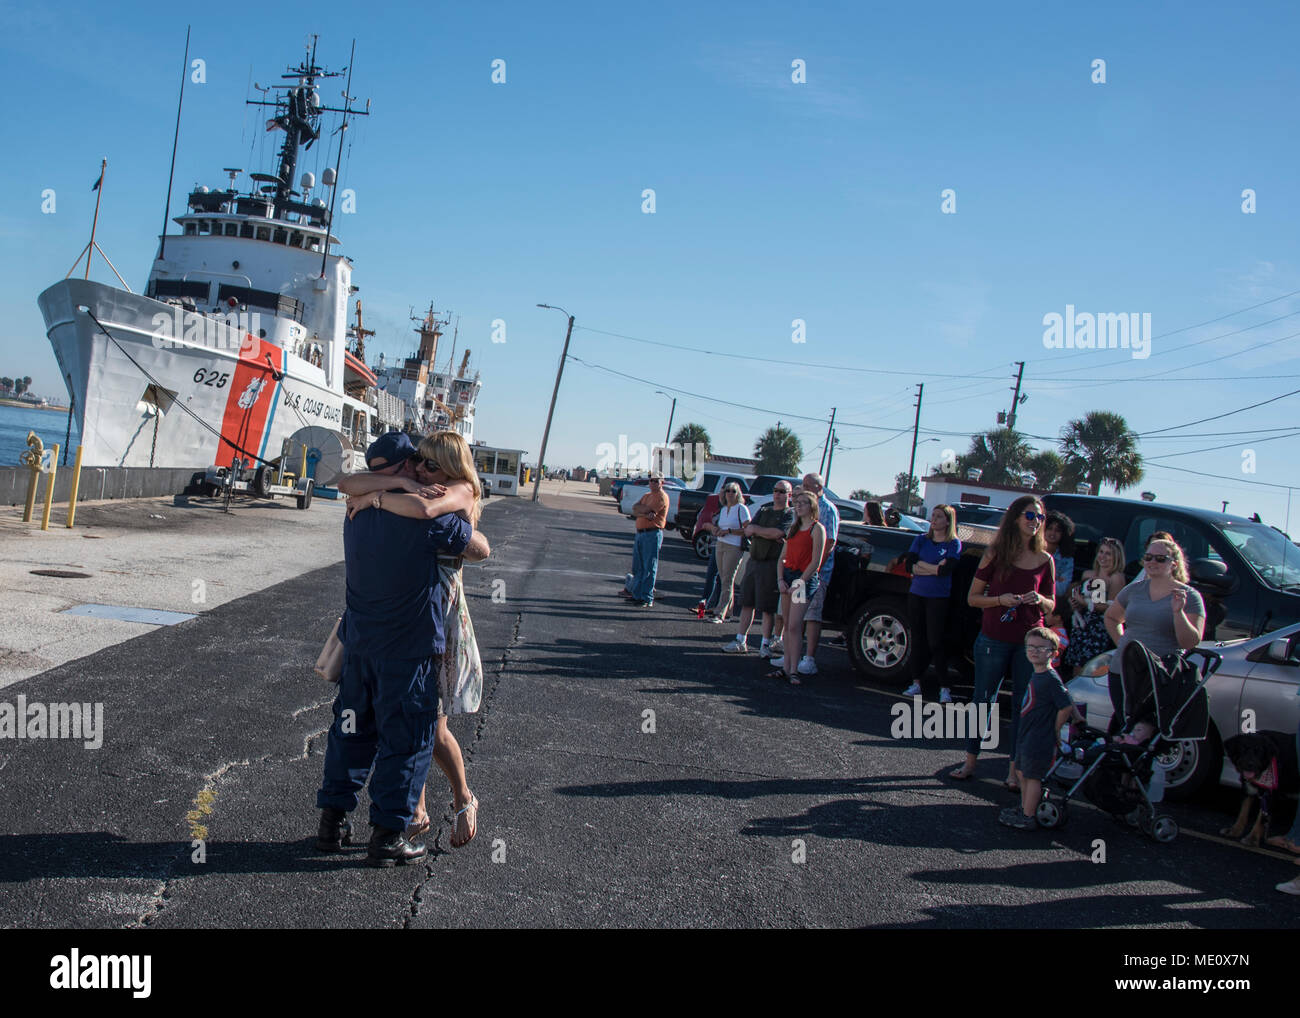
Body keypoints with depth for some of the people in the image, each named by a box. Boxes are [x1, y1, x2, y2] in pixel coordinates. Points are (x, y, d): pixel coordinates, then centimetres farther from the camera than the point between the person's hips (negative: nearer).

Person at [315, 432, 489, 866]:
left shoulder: (356, 515, 3)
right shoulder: (428, 517, -16)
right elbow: (481, 549, -3)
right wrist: (464, 524, 16)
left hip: (359, 642, 6)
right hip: (408, 649, -6)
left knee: (352, 730, 18)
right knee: (407, 738, 4)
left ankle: (332, 821, 25)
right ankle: (387, 833, 8)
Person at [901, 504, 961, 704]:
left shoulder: (954, 543, -1)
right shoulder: (921, 539, 11)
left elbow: (946, 569, -16)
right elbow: (910, 562, -2)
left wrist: (920, 568, -9)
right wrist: (935, 567, -11)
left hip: (939, 598, -4)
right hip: (916, 595, 4)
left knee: (936, 642, -6)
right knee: (918, 640, 6)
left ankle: (944, 688, -1)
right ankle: (917, 683, 13)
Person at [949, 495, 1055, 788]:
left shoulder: (1045, 560, 5)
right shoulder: (996, 554, 0)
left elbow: (1051, 605, 12)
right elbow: (973, 597, 2)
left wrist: (1039, 600, -10)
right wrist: (1001, 600, -15)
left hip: (1030, 641, 1)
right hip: (994, 639, -1)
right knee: (984, 701, 8)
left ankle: (1015, 771, 11)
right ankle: (970, 761, 18)